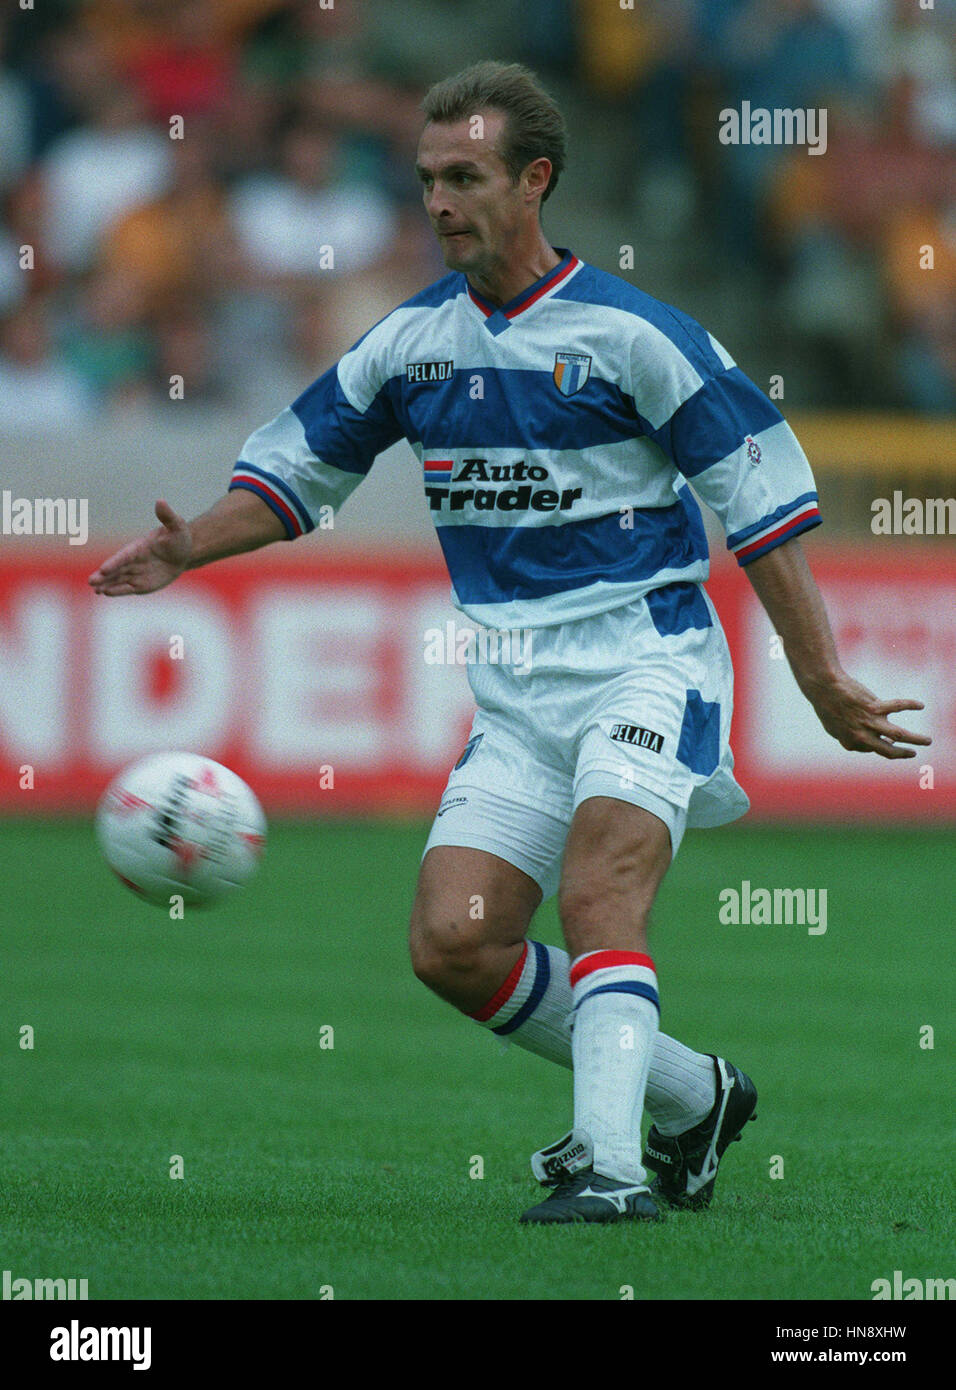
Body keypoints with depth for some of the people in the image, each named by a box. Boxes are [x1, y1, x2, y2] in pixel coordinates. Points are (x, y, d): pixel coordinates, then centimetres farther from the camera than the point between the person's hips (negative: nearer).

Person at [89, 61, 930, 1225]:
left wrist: (822, 679, -7)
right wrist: (191, 547, -1)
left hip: (647, 658, -6)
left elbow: (758, 487, -6)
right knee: (451, 943, -6)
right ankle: (689, 1099, 11)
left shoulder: (625, 331, -9)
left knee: (594, 894, -27)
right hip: (516, 693, 6)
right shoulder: (412, 341, 7)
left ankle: (608, 1164, -32)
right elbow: (300, 462, 18)